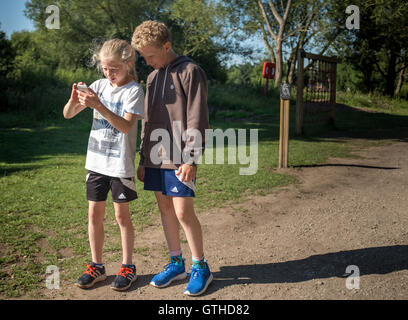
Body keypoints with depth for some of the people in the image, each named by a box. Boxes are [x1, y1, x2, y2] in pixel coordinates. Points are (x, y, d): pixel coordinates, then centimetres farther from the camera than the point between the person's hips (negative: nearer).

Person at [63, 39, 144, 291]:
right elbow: (68, 115, 5)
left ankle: (128, 267, 21)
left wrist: (98, 105, -31)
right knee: (95, 214, 9)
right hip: (96, 160, 5)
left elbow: (126, 126, -23)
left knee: (122, 215, 5)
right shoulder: (99, 86, 5)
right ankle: (96, 266, 24)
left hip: (121, 164, -5)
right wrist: (74, 100, -17)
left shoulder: (134, 91, -9)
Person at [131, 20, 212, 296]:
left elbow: (197, 119, -11)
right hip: (156, 158, 7)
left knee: (183, 211, -6)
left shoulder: (190, 71, -6)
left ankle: (201, 268, 12)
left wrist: (191, 160, -16)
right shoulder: (152, 77, 16)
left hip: (179, 159, -7)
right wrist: (143, 159, 17)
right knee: (165, 208, 11)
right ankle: (176, 264, 25)